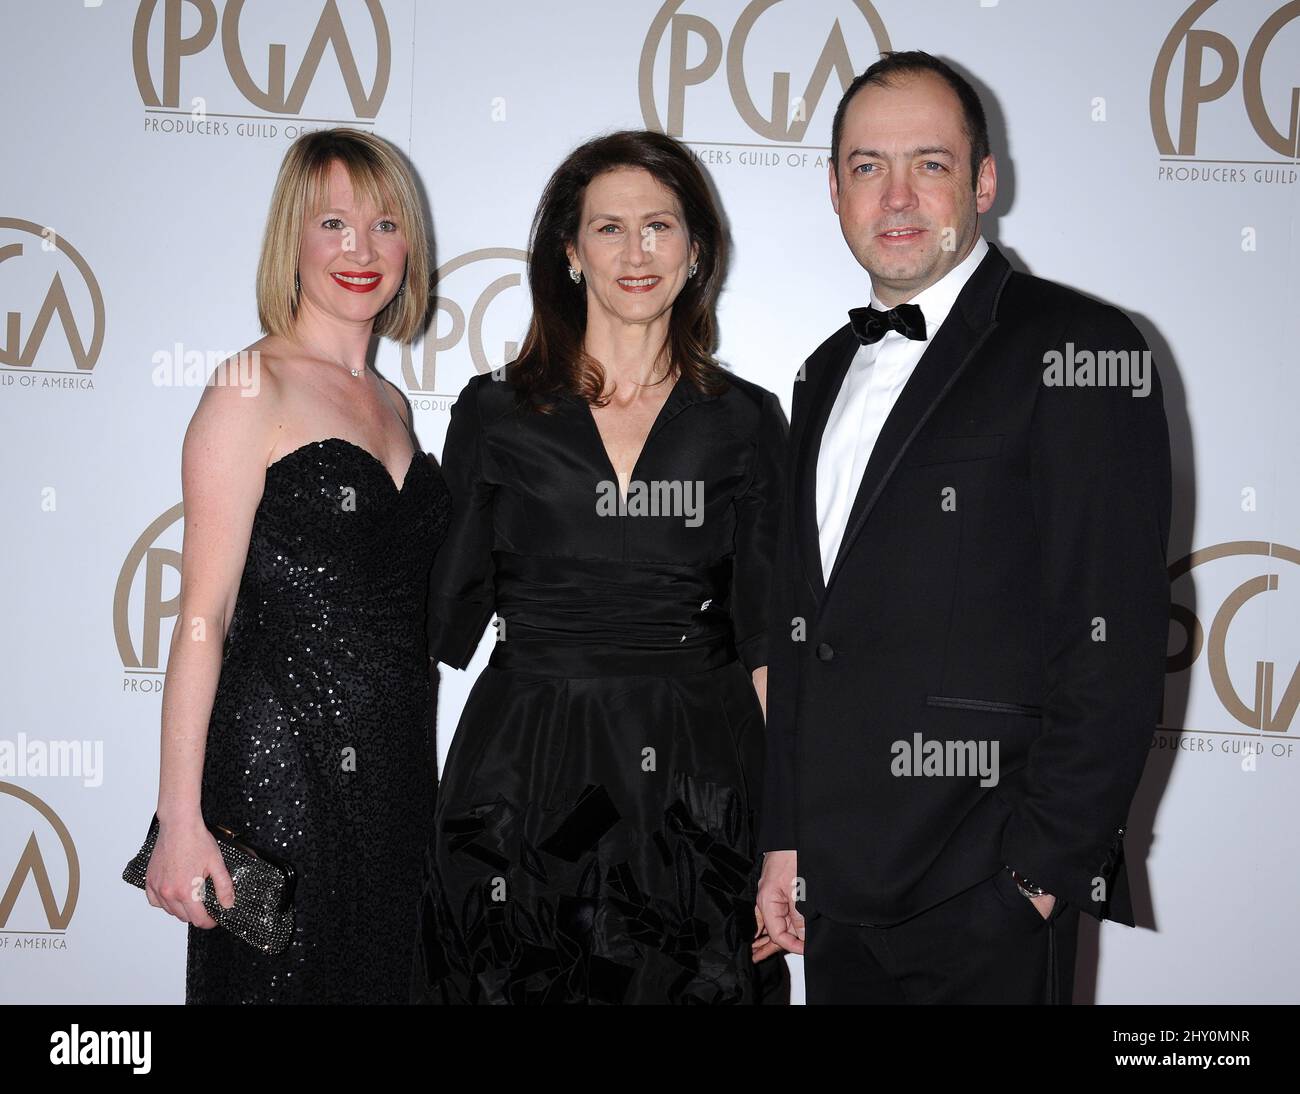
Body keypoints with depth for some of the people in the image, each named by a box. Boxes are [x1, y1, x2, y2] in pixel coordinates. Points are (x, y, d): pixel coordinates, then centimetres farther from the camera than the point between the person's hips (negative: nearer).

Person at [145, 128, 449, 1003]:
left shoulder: (391, 404, 14)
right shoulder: (254, 389, -8)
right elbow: (204, 613, -12)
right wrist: (181, 817, -17)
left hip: (393, 766, 7)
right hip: (282, 758, -7)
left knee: (381, 977, 14)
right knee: (281, 979, 4)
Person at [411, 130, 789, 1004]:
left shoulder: (744, 421, 4)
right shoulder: (496, 413, 4)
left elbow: (768, 641, 3)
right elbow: (448, 619, 7)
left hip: (694, 791, 0)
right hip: (522, 788, 0)